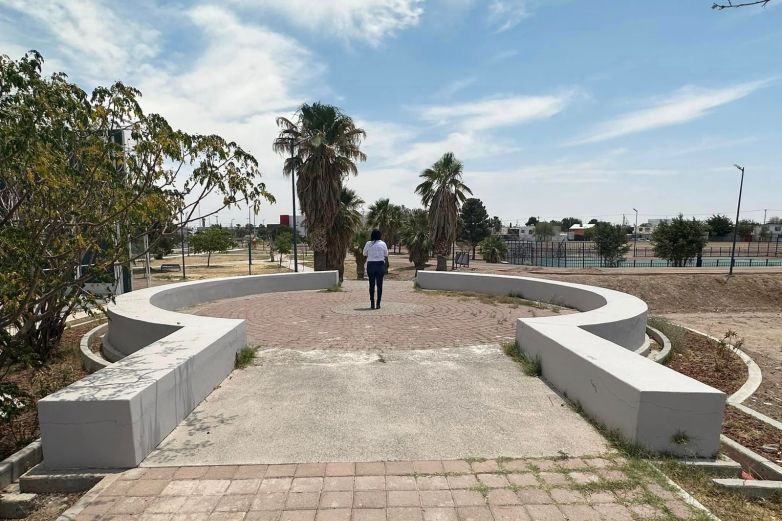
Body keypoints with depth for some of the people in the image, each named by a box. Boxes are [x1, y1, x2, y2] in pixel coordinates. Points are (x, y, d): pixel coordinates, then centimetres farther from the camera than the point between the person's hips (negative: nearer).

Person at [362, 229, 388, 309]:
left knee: (372, 285, 7)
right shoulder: (383, 244, -3)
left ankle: (372, 303, 7)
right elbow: (386, 255, 4)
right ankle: (378, 304, 5)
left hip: (370, 265, 1)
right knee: (379, 285, 5)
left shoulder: (368, 243, -2)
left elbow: (365, 254, 5)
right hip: (380, 264, -1)